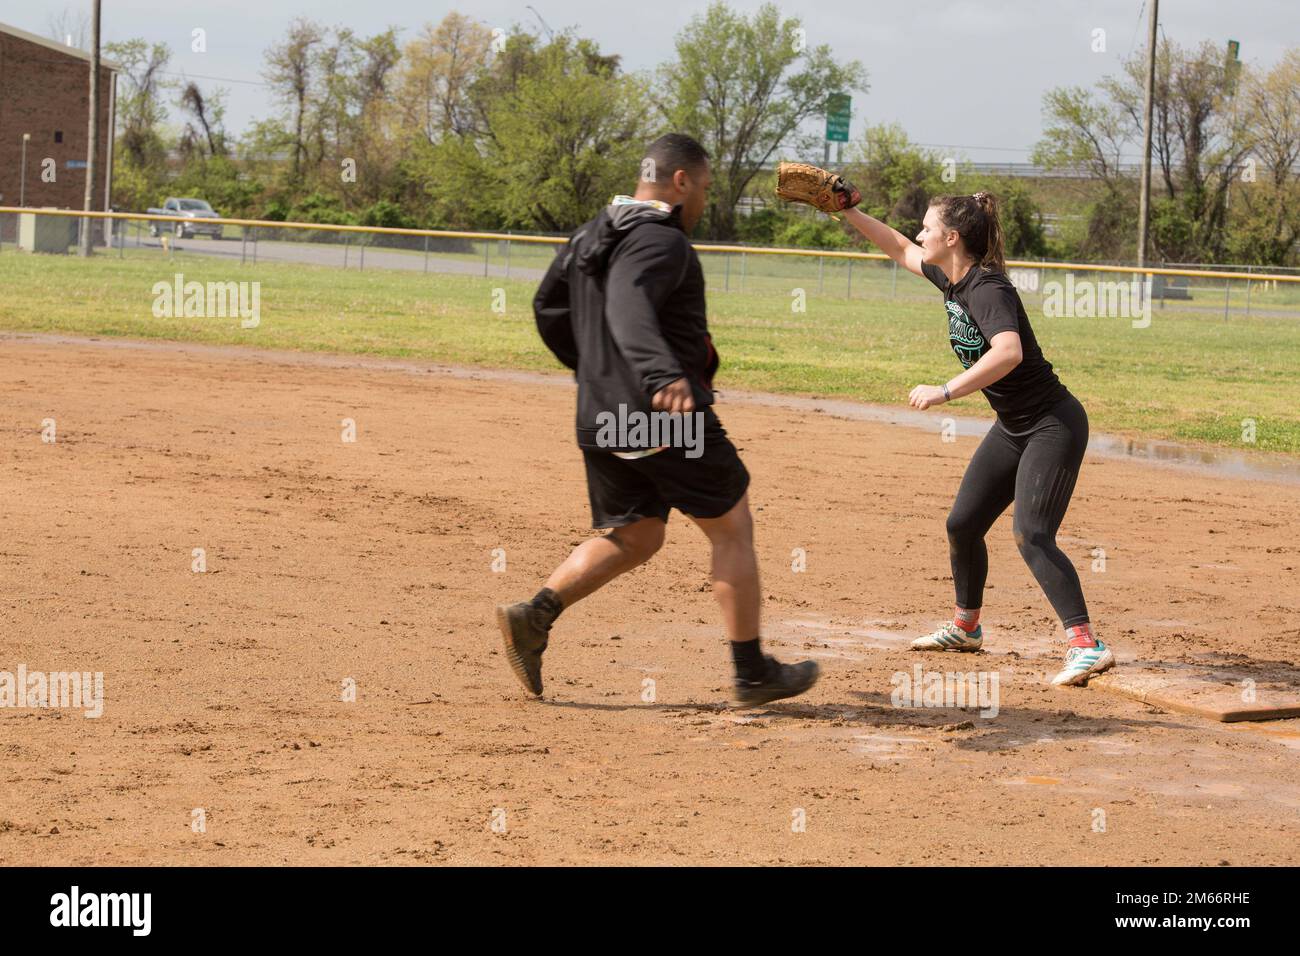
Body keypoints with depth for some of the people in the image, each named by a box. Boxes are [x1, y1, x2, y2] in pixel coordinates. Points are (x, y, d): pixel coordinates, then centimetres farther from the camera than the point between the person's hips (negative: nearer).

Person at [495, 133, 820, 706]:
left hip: (601, 421, 9)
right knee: (731, 528, 6)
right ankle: (752, 673, 9)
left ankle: (533, 617, -3)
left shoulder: (590, 238, 14)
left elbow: (548, 309, 21)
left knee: (632, 538, 17)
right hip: (669, 417, -9)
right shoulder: (661, 240, -15)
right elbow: (629, 311, -33)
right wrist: (663, 375, -48)